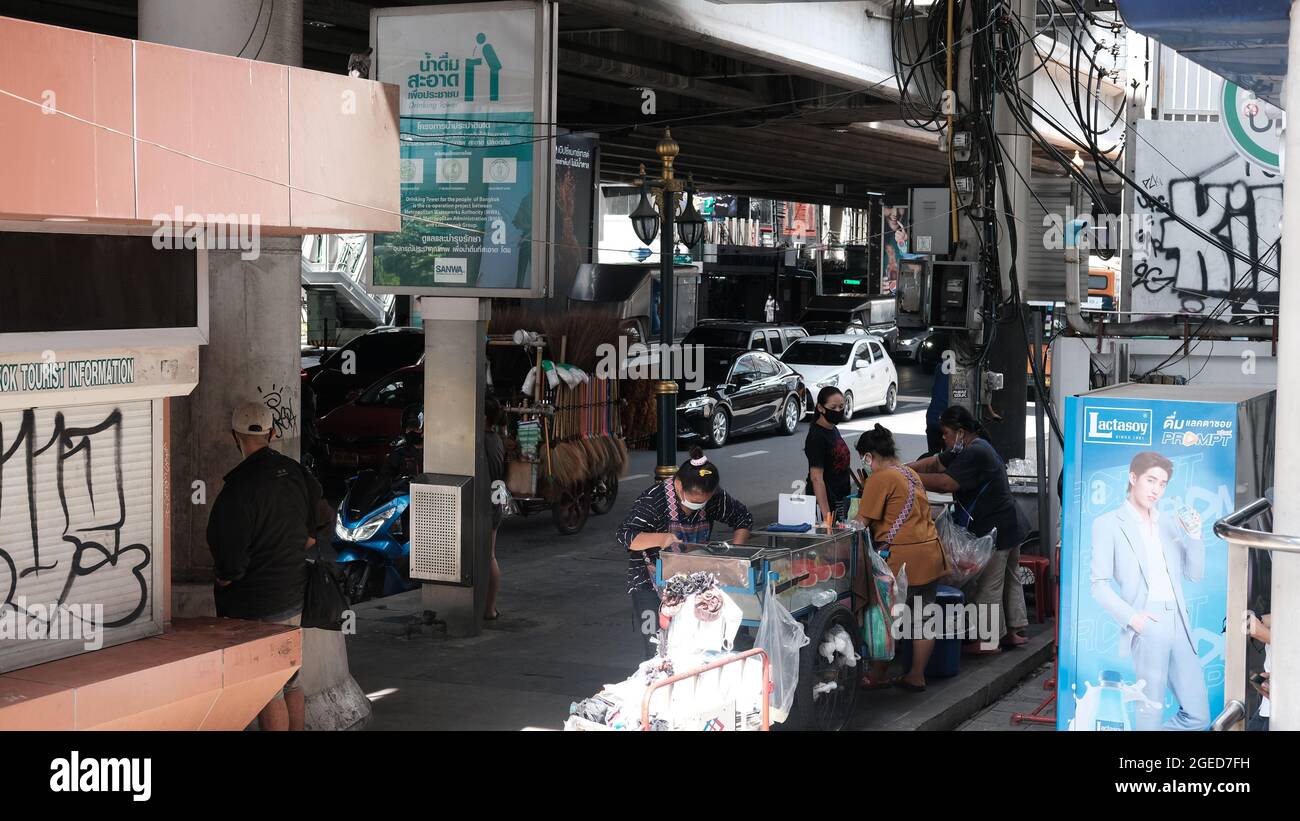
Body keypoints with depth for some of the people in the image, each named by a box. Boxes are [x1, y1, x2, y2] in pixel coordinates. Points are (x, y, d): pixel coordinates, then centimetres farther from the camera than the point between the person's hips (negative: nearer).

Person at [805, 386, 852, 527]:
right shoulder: (816, 437, -18)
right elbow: (816, 478, -23)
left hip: (840, 498, 9)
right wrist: (826, 514, -28)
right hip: (824, 500, -9)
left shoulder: (833, 430, 10)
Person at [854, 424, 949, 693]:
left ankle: (877, 676, 14)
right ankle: (916, 677, 17)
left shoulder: (879, 479, -10)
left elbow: (862, 522, -11)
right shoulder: (911, 474, 17)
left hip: (901, 557, -8)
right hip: (930, 553, 8)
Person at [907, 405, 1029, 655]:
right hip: (1009, 526, 11)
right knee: (1009, 579, 18)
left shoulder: (975, 454, -23)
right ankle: (1012, 631, 29)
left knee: (987, 587, -1)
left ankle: (988, 641, 7)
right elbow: (936, 462, 12)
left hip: (993, 531, -11)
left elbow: (946, 483, -29)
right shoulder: (969, 449, 11)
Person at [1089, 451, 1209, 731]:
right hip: (1147, 625, -6)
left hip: (1178, 624, 6)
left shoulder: (1170, 523, 19)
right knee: (1151, 712, -7)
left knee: (1198, 715, 5)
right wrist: (1130, 617, -16)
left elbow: (1194, 574, 18)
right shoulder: (1108, 524, 3)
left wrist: (1194, 536, 1)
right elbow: (1099, 584, -1)